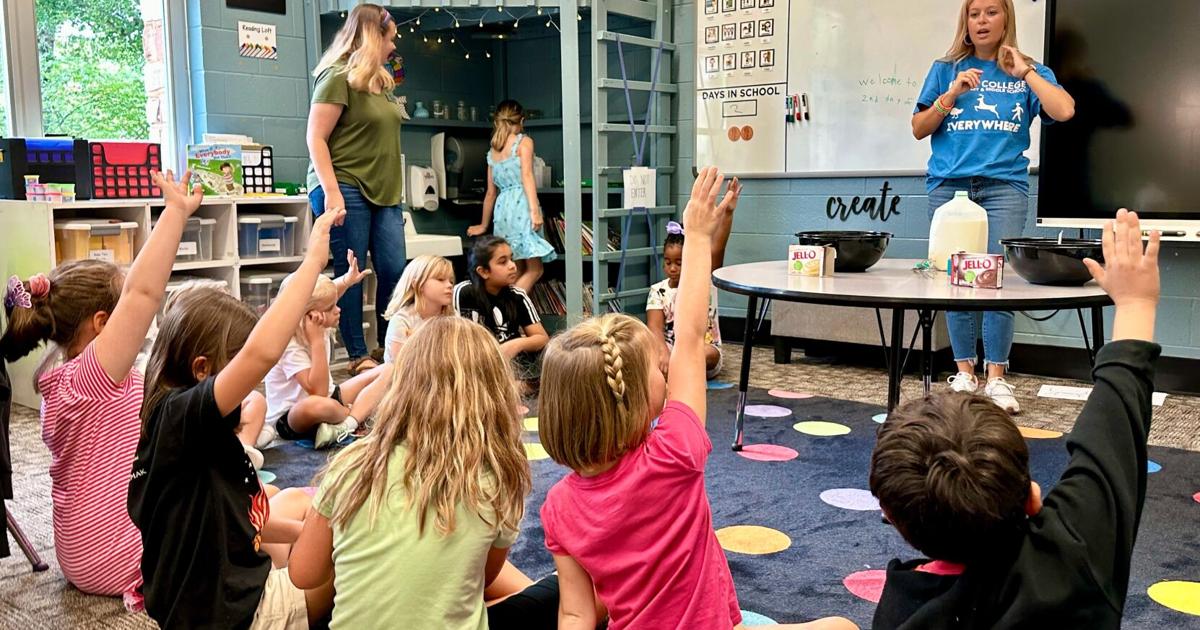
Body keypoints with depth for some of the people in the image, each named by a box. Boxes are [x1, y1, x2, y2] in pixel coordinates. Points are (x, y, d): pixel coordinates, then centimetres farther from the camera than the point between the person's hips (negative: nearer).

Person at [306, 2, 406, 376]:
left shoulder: (381, 81, 16)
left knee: (394, 270, 2)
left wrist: (396, 189, 20)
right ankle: (358, 356, 7)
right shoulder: (338, 78, -8)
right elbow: (316, 139, -12)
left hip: (383, 192, 8)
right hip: (346, 190, -7)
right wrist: (331, 192, -20)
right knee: (351, 273, -1)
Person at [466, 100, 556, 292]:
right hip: (521, 205, -6)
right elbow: (526, 176, -12)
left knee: (517, 272, 8)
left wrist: (483, 225, 33)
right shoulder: (524, 141, 3)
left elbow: (491, 192, 23)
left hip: (502, 208, 7)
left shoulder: (492, 151, 21)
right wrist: (535, 210, -20)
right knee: (534, 269, -8)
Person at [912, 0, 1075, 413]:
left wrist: (1024, 72, -1)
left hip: (1004, 186, -1)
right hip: (949, 185, 1)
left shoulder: (1027, 72, 12)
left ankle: (996, 378, -3)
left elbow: (1064, 111, -5)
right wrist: (952, 94, -5)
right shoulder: (946, 70, 12)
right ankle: (964, 372, 10)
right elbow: (919, 129, 7)